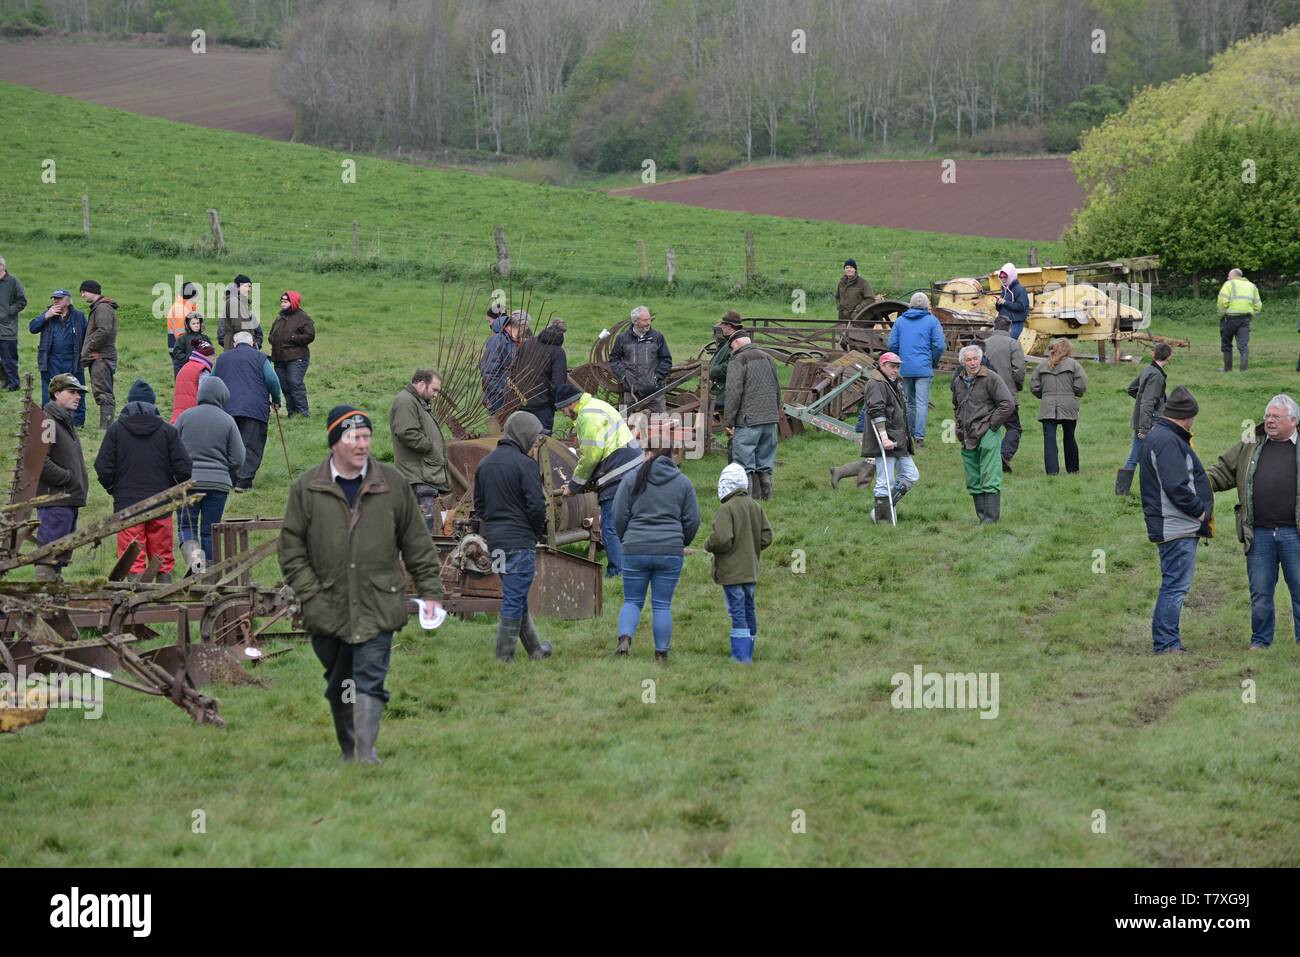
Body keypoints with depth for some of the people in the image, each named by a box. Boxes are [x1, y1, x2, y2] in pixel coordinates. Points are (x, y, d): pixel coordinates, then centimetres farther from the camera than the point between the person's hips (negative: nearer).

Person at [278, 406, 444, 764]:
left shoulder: (392, 484, 3)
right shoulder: (307, 488, 0)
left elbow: (417, 542, 9)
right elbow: (291, 547, 3)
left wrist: (430, 590, 6)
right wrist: (310, 595, -5)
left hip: (377, 608, -1)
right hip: (328, 610, 1)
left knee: (370, 681, -12)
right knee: (339, 686, 13)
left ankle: (366, 754, -16)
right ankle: (348, 750, 28)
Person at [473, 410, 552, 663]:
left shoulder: (485, 463, 11)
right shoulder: (525, 464, -13)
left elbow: (479, 504, 14)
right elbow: (536, 504, -17)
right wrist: (539, 531, -1)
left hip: (494, 539, 8)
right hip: (520, 540, -8)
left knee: (516, 597, 18)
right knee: (515, 599, -2)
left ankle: (535, 648, 28)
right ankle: (504, 656, 0)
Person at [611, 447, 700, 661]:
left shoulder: (632, 479, 0)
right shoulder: (683, 483, 6)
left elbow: (619, 515, 0)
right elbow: (692, 520, 6)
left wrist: (625, 540, 16)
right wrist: (681, 543, 22)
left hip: (635, 549, -1)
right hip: (670, 551, 1)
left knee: (632, 601, 11)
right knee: (662, 605, 7)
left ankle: (625, 637, -12)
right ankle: (661, 653, 6)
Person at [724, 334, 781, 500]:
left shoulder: (738, 361, -7)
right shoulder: (768, 359, 15)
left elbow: (734, 393, -12)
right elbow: (777, 389, 19)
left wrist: (729, 421, -9)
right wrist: (776, 414, 25)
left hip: (748, 420, -7)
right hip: (770, 419, 7)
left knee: (744, 461, -4)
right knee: (765, 462, 14)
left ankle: (747, 496, -8)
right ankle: (766, 494, 16)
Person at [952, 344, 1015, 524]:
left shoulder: (991, 378, -7)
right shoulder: (959, 381, 14)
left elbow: (1008, 404, -11)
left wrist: (992, 425, -9)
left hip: (987, 436, -7)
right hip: (967, 439, 7)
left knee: (989, 480, -11)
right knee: (973, 481, 8)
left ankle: (991, 517, -13)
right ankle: (982, 516, 13)